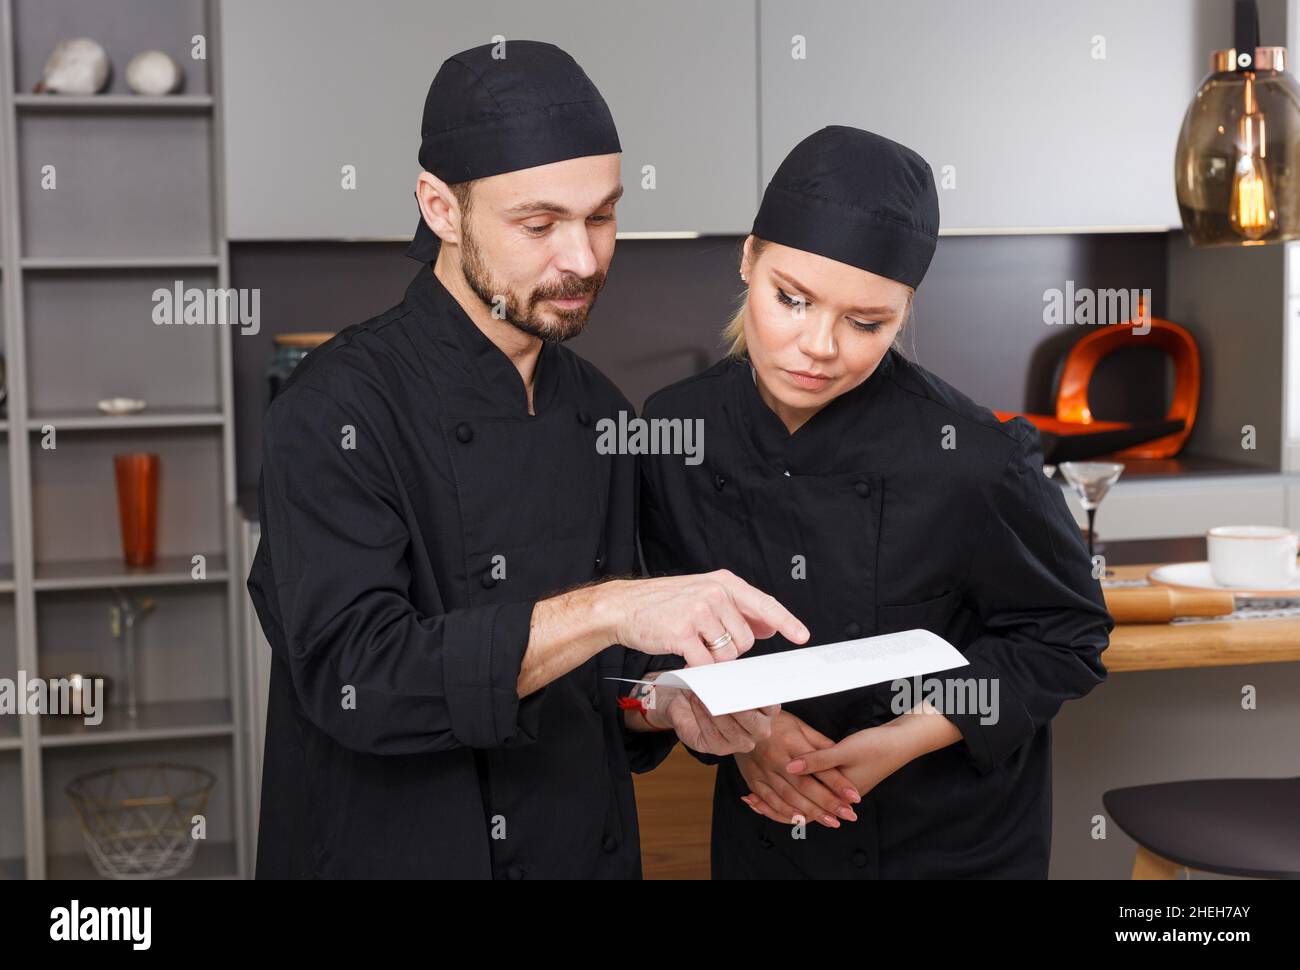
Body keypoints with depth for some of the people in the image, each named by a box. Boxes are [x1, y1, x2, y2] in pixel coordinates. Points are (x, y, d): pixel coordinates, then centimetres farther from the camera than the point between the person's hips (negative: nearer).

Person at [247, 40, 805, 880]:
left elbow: (587, 681, 9)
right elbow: (353, 675, -28)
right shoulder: (340, 410, -18)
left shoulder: (598, 411, 2)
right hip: (400, 851, -5)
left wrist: (666, 705, -11)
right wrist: (605, 607, -34)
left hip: (590, 845, 6)